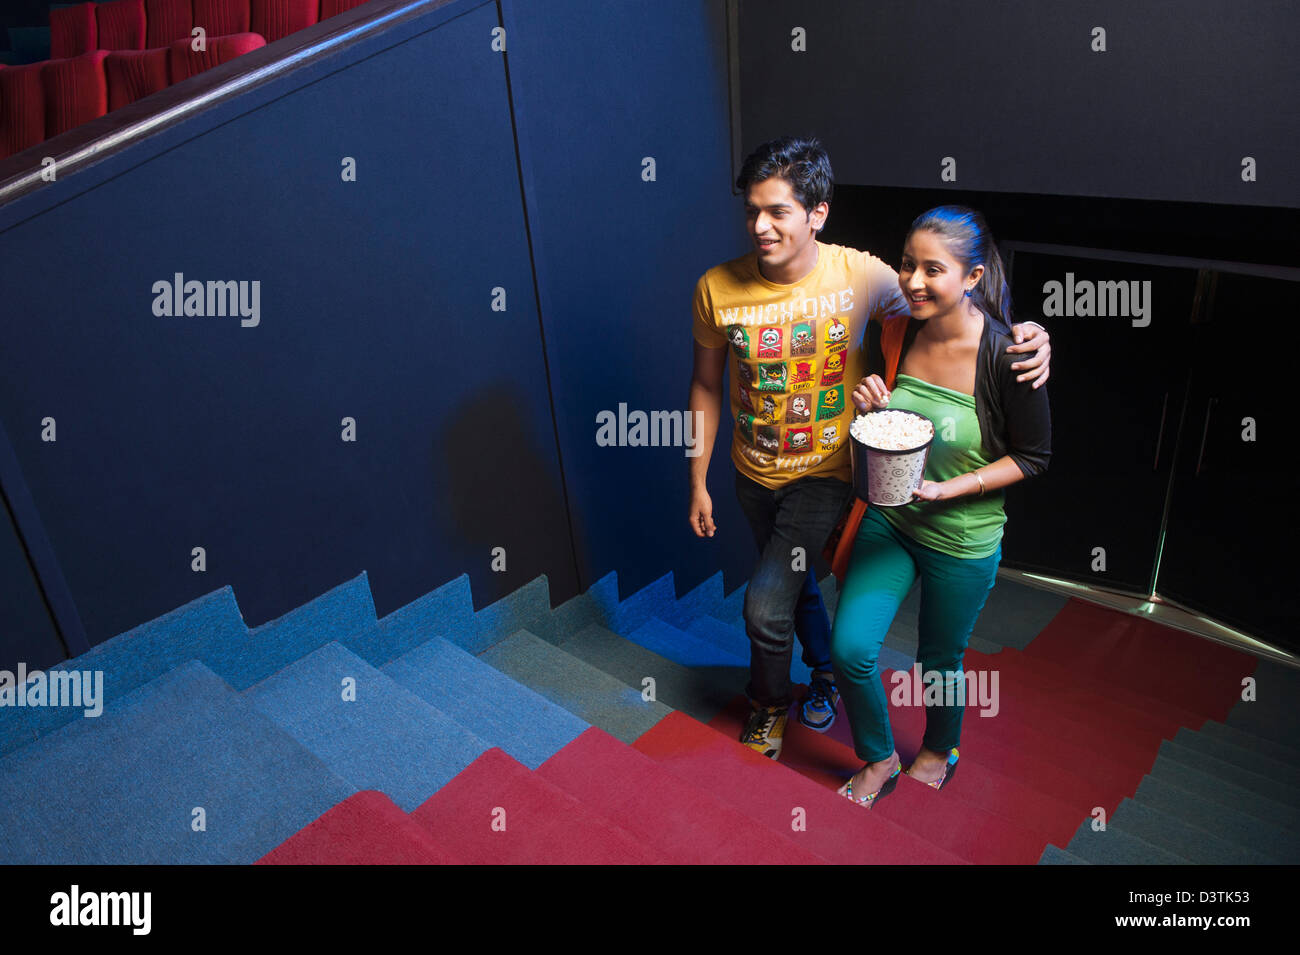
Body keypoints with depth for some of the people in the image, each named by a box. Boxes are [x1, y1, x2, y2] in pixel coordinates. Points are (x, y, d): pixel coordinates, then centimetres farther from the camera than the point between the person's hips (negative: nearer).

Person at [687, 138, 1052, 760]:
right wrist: (698, 482, 2)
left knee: (765, 604, -10)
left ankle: (769, 702, 23)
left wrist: (1025, 333, -23)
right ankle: (824, 671, 53)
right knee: (793, 582, 23)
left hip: (825, 471, -3)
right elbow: (707, 386, -2)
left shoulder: (861, 276, -19)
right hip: (754, 474, 3)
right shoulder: (716, 289, -15)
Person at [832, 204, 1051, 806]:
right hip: (888, 519, 4)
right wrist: (871, 407, -16)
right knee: (849, 649, 0)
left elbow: (1033, 456, -12)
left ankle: (939, 751, 49)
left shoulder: (1006, 357, -22)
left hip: (963, 539, -3)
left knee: (938, 662, 16)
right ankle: (879, 759, 29)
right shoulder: (900, 333, -8)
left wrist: (950, 488, -23)